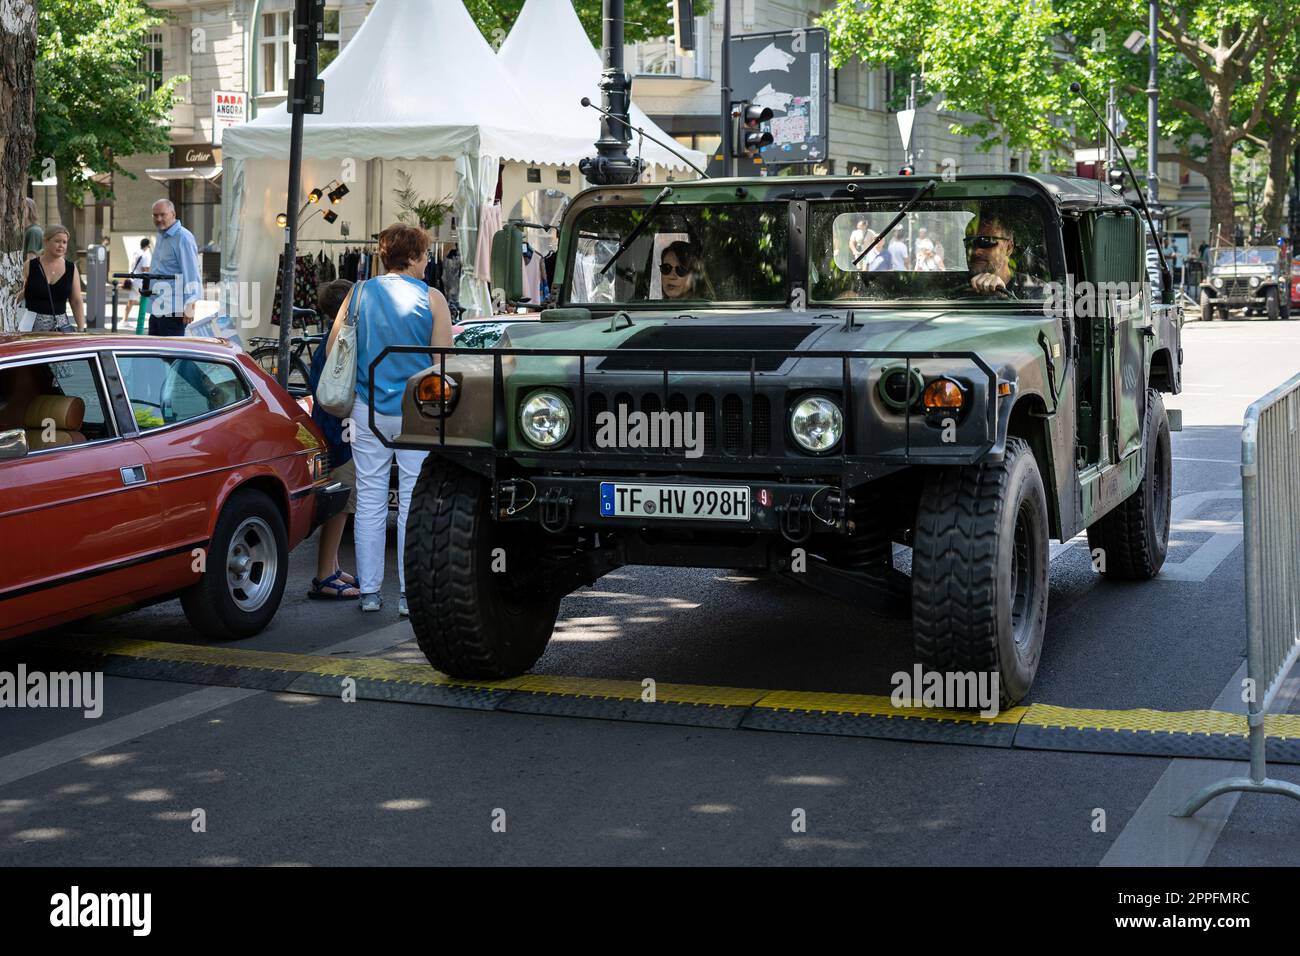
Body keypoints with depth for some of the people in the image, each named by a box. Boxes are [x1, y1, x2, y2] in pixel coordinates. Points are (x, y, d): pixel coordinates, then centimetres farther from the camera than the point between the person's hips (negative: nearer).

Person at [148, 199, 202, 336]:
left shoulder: (183, 237, -13)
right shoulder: (161, 237, 17)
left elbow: (191, 273, -17)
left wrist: (189, 306, -21)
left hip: (173, 310, -10)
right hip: (157, 309, 10)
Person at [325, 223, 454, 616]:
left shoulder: (359, 293, 3)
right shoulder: (431, 299, -5)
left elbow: (332, 350, 5)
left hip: (367, 409, 3)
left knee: (369, 500, 8)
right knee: (413, 503, 3)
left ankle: (369, 591, 11)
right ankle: (410, 593, 3)